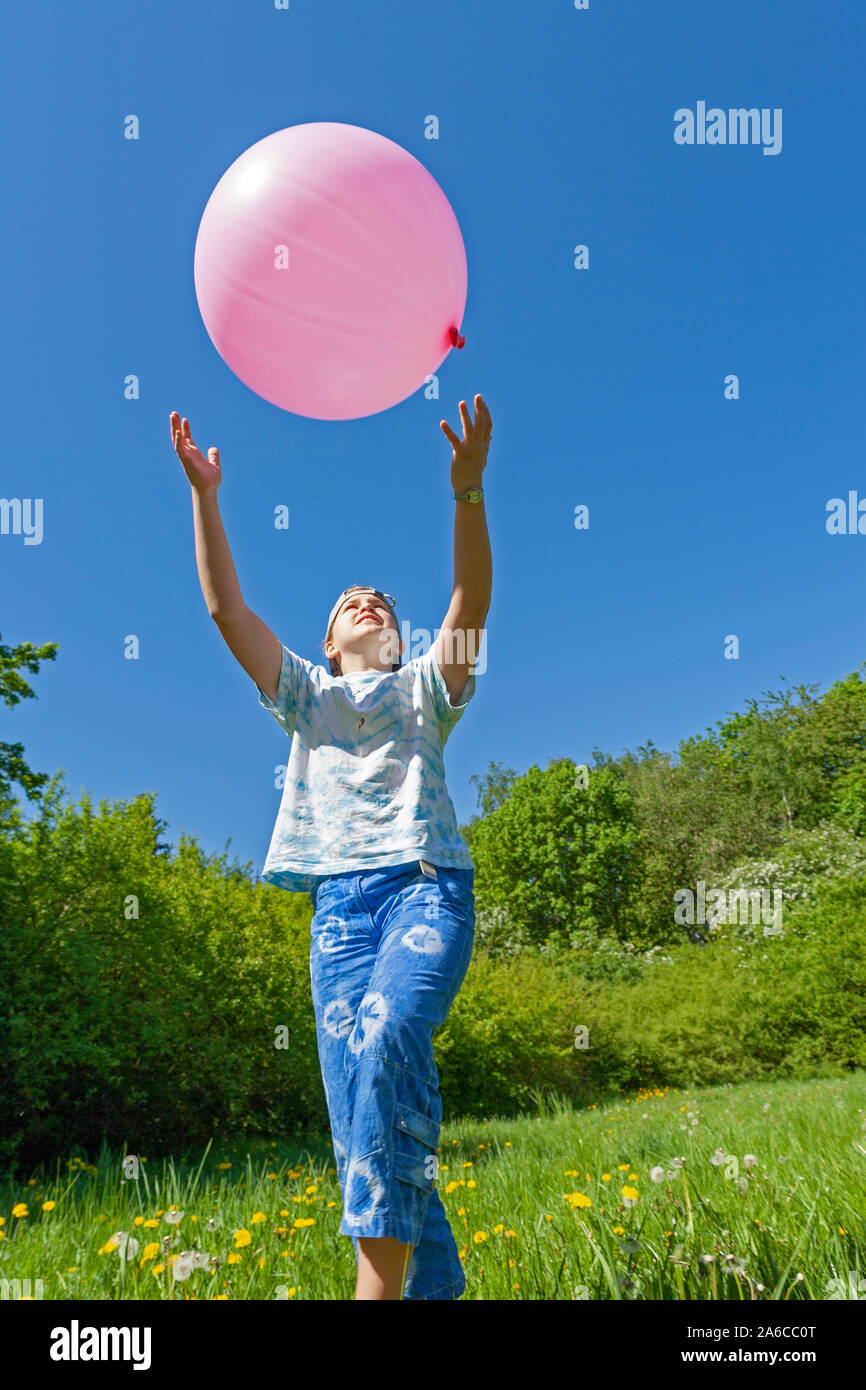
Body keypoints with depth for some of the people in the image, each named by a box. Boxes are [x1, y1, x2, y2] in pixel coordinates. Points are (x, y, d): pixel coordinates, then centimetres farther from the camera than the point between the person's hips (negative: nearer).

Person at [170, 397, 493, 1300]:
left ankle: (382, 1273, -27)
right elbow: (225, 607, 15)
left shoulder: (424, 688, 19)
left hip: (427, 884, -2)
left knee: (387, 1039, -29)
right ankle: (435, 1279, 5)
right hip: (339, 898, 3)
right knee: (356, 1103, -9)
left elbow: (472, 600, 2)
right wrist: (204, 493, 7)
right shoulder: (307, 694, 24)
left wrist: (468, 491, -12)